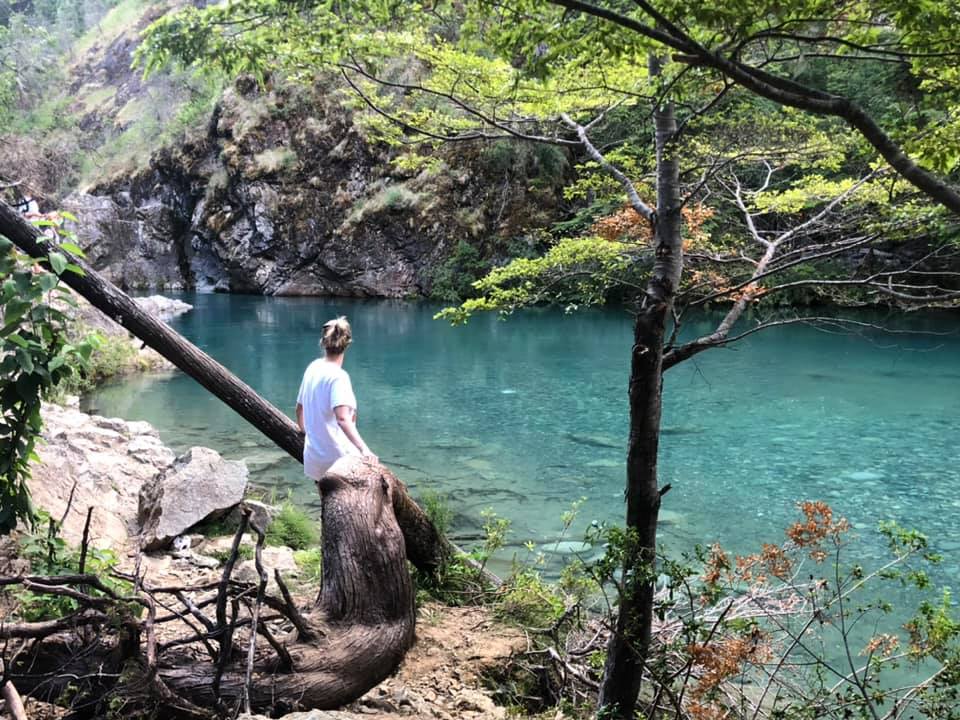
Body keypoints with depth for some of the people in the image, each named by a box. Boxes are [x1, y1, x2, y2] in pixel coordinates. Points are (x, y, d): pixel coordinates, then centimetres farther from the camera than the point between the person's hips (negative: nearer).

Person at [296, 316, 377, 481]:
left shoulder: (312, 368, 4)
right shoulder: (338, 376, -18)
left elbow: (300, 409, 17)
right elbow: (342, 418, -31)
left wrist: (304, 431, 35)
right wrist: (363, 449, -39)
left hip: (314, 457, 8)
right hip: (338, 458, -8)